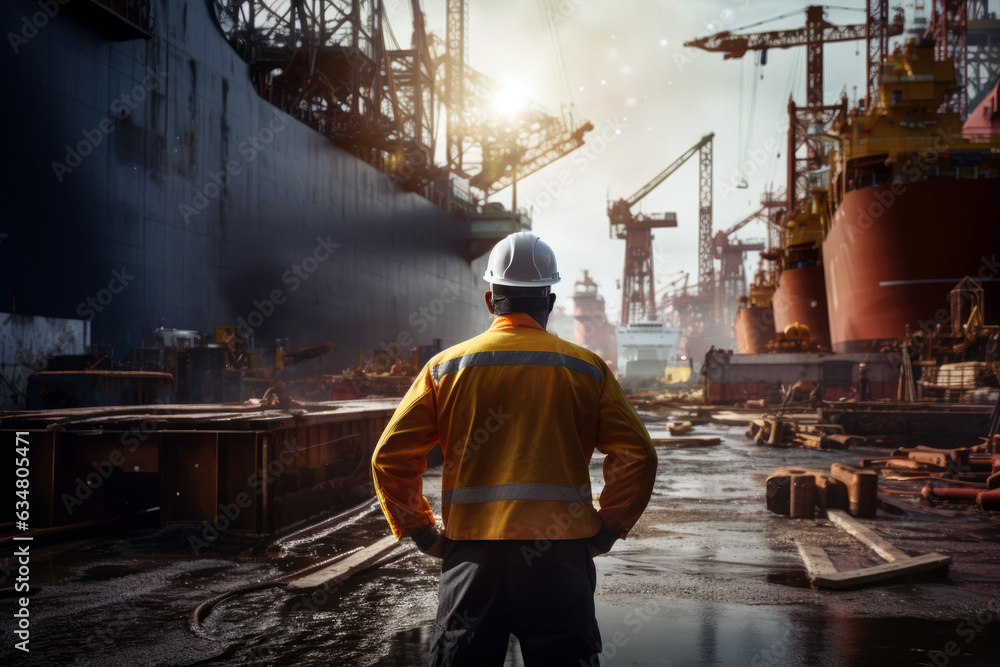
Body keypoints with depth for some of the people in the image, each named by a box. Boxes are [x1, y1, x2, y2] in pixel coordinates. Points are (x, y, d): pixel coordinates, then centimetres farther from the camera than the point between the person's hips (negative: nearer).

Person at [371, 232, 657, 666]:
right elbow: (636, 455, -1)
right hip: (562, 554, 0)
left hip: (472, 552, 1)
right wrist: (607, 529, 6)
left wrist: (422, 534, 8)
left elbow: (391, 456, 1)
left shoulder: (446, 366, 5)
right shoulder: (586, 368, 4)